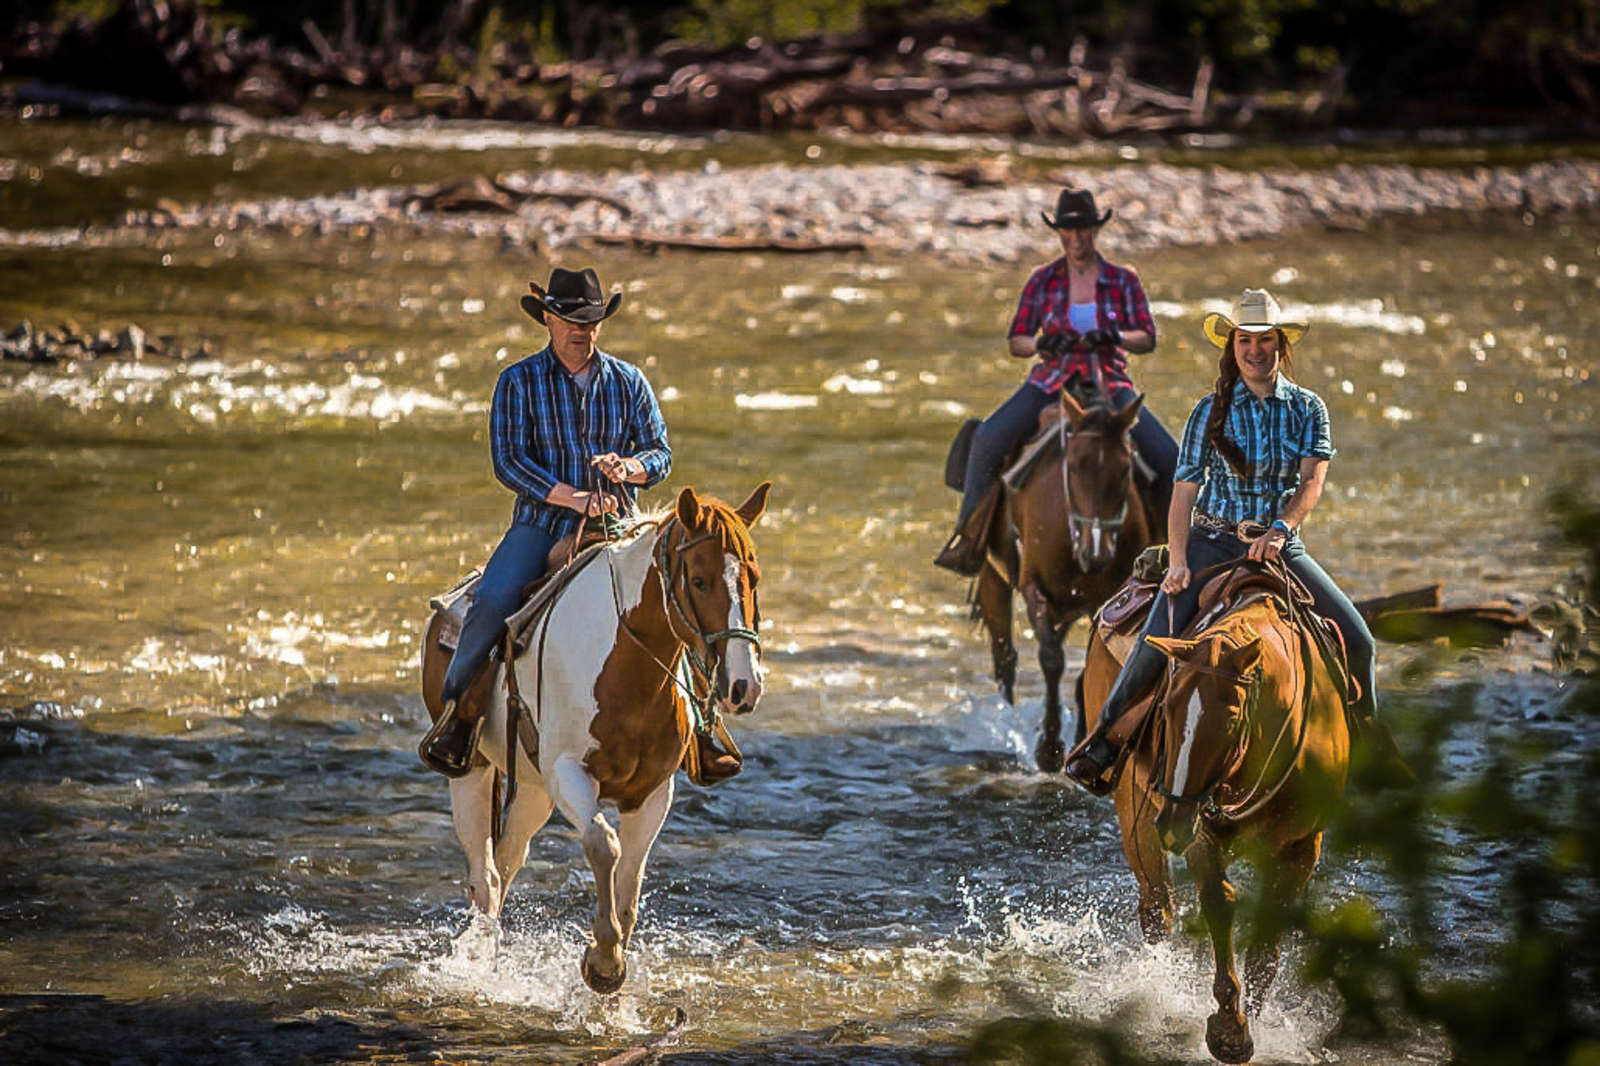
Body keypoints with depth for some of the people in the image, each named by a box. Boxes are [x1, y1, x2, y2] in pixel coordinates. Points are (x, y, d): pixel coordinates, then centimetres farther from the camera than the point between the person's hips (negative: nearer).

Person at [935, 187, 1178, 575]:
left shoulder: (1122, 280, 3)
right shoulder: (1043, 280, 5)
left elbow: (1147, 338, -2)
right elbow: (1017, 341, 5)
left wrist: (1115, 336, -23)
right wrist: (1042, 344, -18)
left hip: (1109, 384, 0)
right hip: (1052, 383, 0)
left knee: (1168, 458, -18)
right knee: (988, 438, -24)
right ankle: (968, 537, -13)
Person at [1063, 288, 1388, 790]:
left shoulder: (1308, 409, 3)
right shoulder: (1211, 411, -1)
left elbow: (1312, 483, -8)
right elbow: (1184, 491, -4)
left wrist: (1279, 530, -25)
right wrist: (1177, 562, -15)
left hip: (1281, 544, 2)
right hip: (1213, 541, -2)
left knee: (1357, 639, -8)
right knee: (1157, 642, -22)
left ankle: (1367, 741, 14)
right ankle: (1105, 738, -6)